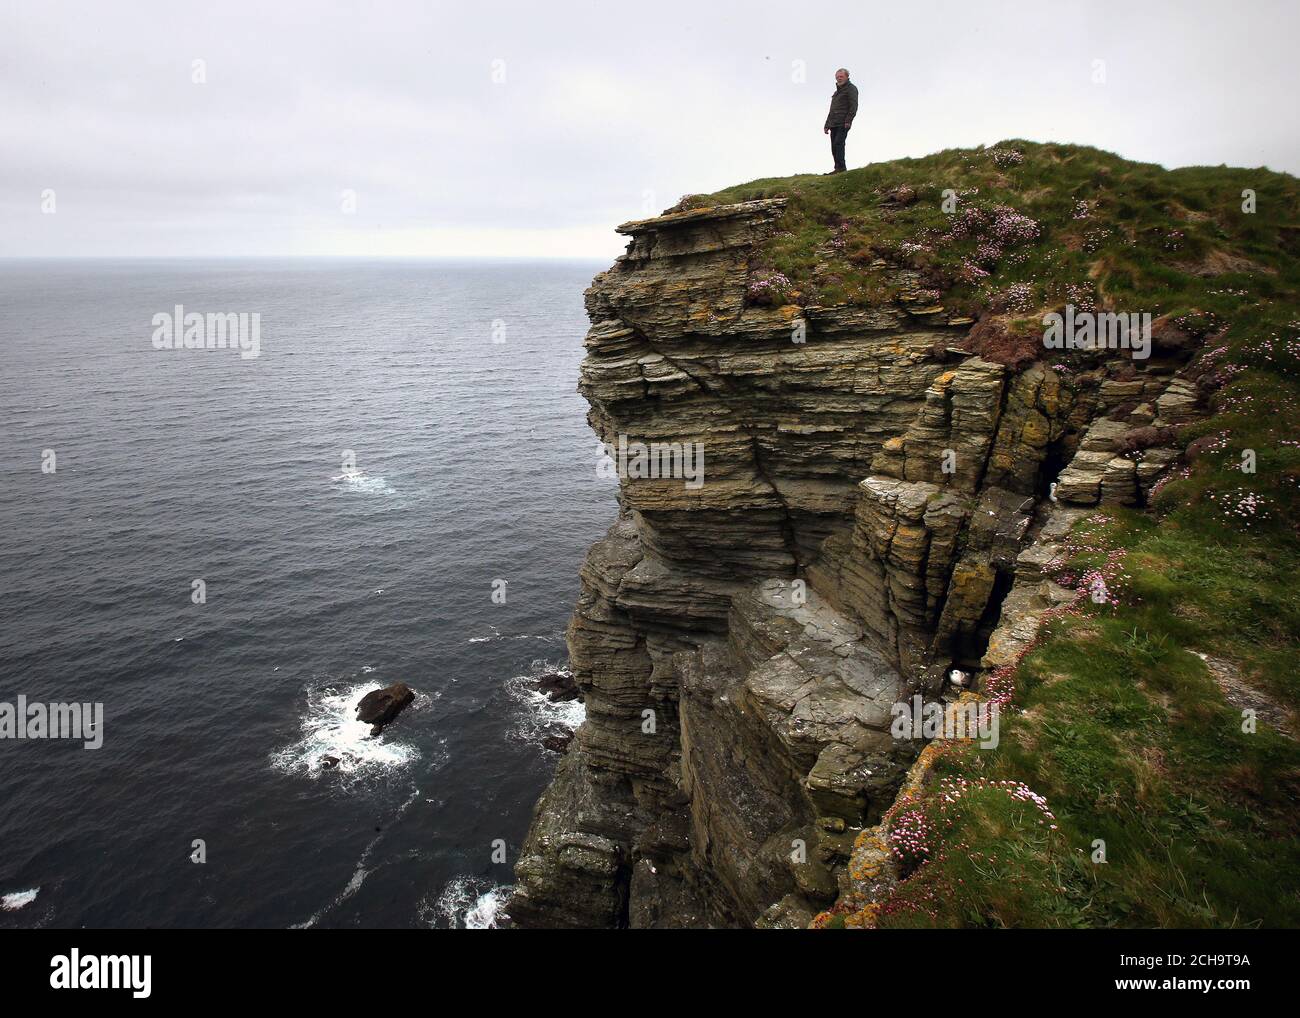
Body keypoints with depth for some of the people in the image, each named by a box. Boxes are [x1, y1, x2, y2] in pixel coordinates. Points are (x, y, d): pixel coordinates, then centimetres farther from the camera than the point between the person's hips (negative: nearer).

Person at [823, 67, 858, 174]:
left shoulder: (851, 88, 2)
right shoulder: (836, 92, 27)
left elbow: (853, 106, -10)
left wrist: (848, 121, -21)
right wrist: (827, 125, 22)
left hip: (843, 124, -8)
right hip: (834, 124, 8)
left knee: (838, 143, -19)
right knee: (834, 147, 4)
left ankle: (841, 167, -20)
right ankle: (838, 169, 6)